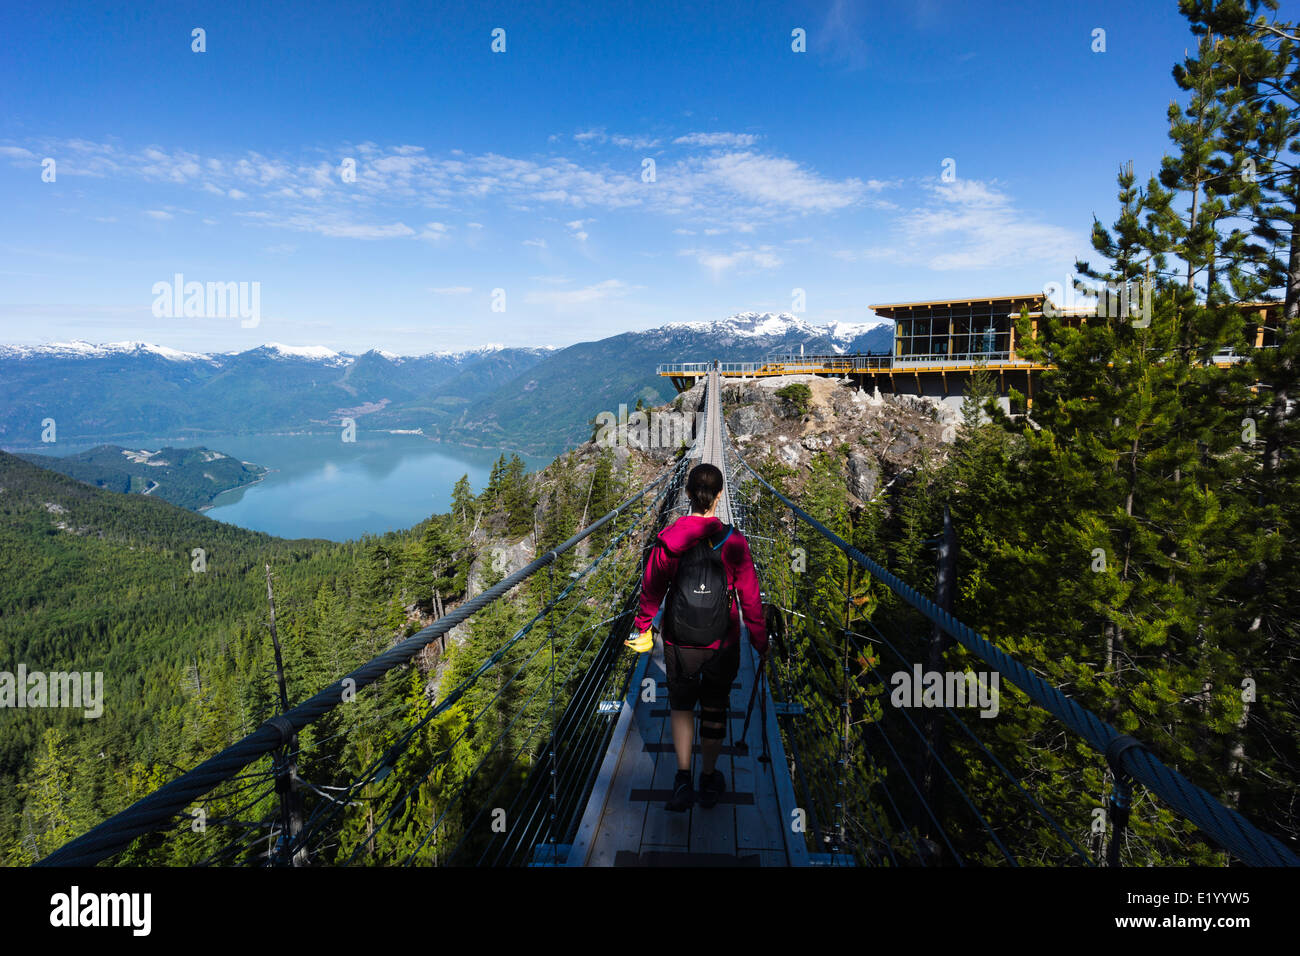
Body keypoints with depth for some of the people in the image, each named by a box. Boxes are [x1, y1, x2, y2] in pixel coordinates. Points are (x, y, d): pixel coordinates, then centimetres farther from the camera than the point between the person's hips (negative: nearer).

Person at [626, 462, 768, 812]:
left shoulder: (669, 539, -11)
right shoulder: (734, 541, -14)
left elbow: (651, 590, -3)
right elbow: (750, 597, -7)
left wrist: (642, 628, 12)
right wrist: (761, 641, 6)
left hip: (679, 641, 1)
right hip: (723, 644, 0)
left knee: (681, 706, 20)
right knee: (714, 710, 18)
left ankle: (683, 779, 9)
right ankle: (709, 781, 33)